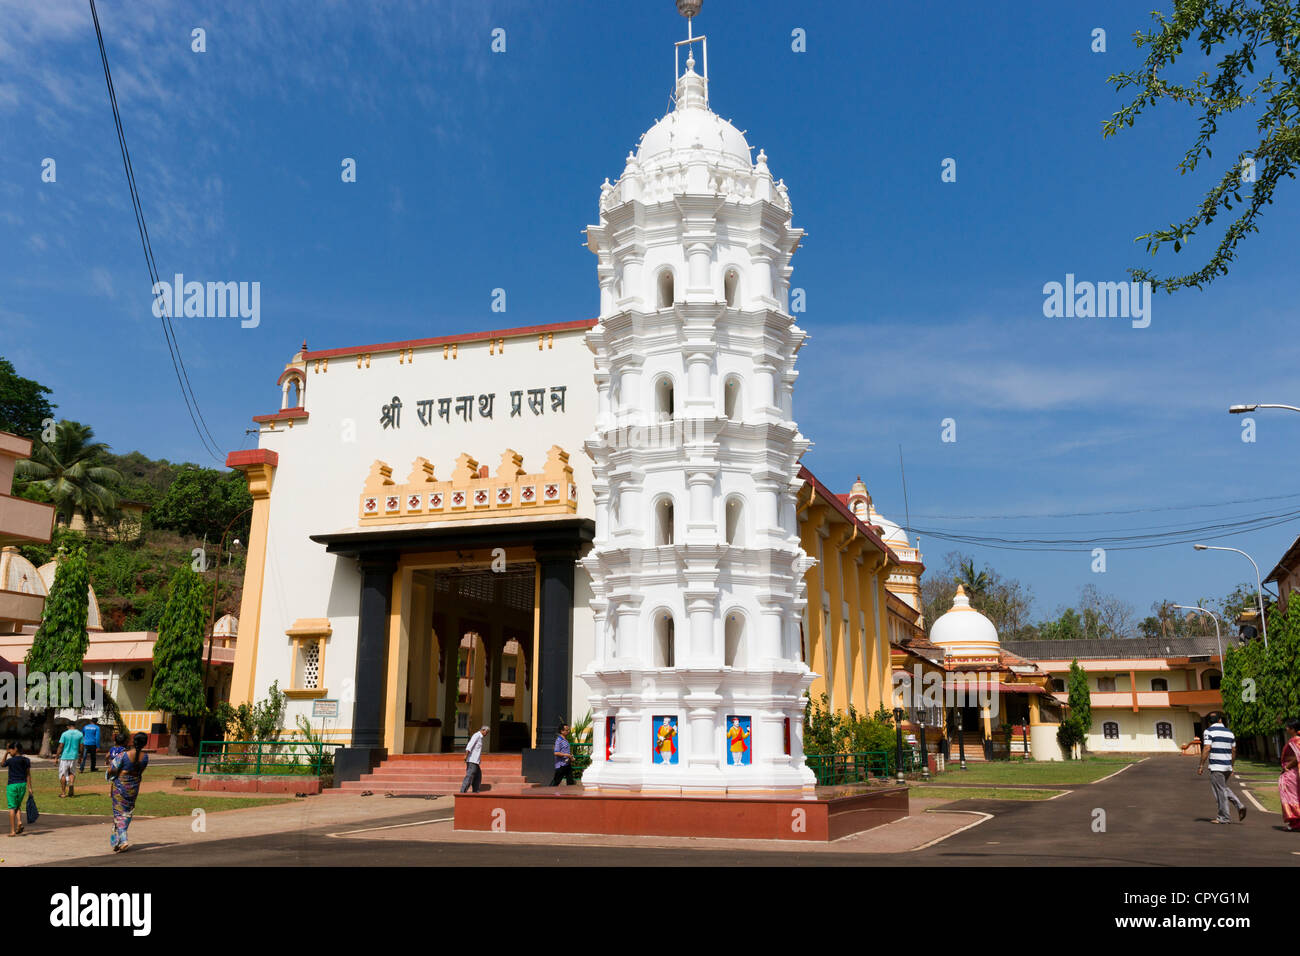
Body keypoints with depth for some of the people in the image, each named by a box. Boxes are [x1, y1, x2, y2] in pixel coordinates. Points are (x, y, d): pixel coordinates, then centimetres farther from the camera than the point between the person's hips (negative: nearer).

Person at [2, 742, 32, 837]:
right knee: (18, 806, 19)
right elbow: (28, 775, 5)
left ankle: (12, 831, 0)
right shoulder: (26, 760, 2)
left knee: (12, 807, 1)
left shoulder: (11, 760, -11)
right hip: (23, 784, 4)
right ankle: (19, 822, -5)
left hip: (12, 785, -4)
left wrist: (6, 753, 9)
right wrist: (29, 787, 8)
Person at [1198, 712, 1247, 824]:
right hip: (1227, 766, 6)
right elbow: (1233, 751, 15)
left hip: (1216, 767, -6)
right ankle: (1239, 805, 6)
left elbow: (1206, 749, -16)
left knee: (1220, 792, 0)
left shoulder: (1208, 732, -9)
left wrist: (1201, 766, -12)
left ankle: (1223, 818, 5)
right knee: (1224, 788, 23)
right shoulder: (1229, 732, 11)